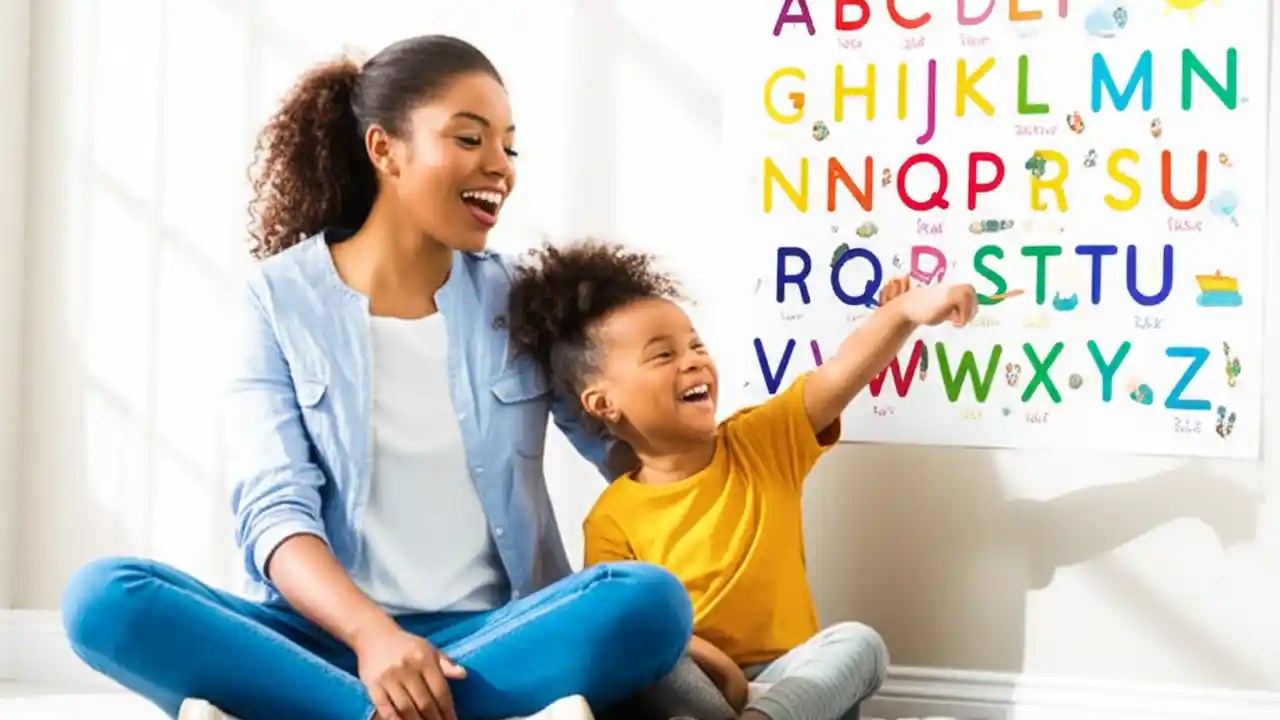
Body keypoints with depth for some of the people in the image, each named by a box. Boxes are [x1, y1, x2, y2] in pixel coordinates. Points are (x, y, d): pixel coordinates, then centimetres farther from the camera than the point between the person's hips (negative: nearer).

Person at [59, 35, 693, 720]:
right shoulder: (282, 296, 3)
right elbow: (275, 508, -8)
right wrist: (372, 633, -27)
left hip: (495, 636, 2)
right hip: (332, 632, -1)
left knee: (649, 600, -30)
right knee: (104, 596, -27)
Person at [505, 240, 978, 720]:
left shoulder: (766, 441, 2)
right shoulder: (613, 521, -2)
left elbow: (844, 371, -13)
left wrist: (907, 310, -32)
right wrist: (704, 655, -27)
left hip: (784, 675, 2)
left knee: (859, 644, -26)